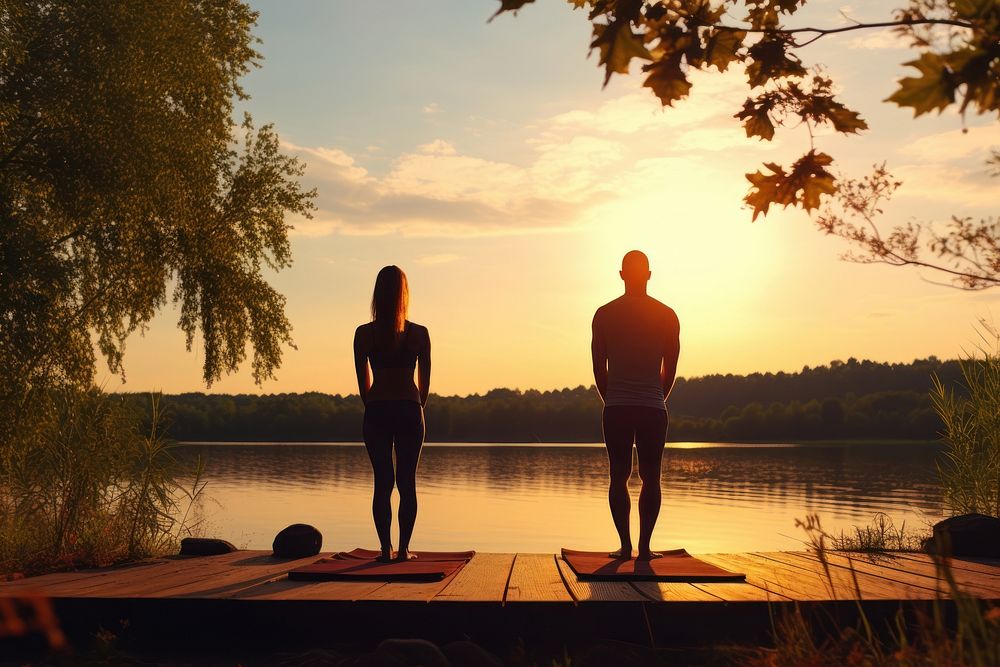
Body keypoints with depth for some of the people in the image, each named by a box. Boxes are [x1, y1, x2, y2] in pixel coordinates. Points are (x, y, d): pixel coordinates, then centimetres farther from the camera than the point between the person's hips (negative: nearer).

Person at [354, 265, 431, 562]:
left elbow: (363, 381, 4)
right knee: (407, 481, 6)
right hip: (409, 410, 0)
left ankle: (386, 548, 7)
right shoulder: (419, 333, -2)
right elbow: (425, 380, 3)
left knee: (382, 481, 6)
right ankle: (403, 548, 8)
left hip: (376, 412, 1)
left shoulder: (364, 334, -2)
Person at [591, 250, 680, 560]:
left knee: (619, 477, 6)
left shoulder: (604, 314, 1)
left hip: (616, 408, 0)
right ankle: (644, 546, 3)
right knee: (650, 478, 6)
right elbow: (670, 368, 6)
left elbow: (598, 367, 4)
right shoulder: (667, 315, 2)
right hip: (653, 408, 0)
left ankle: (625, 544, 4)